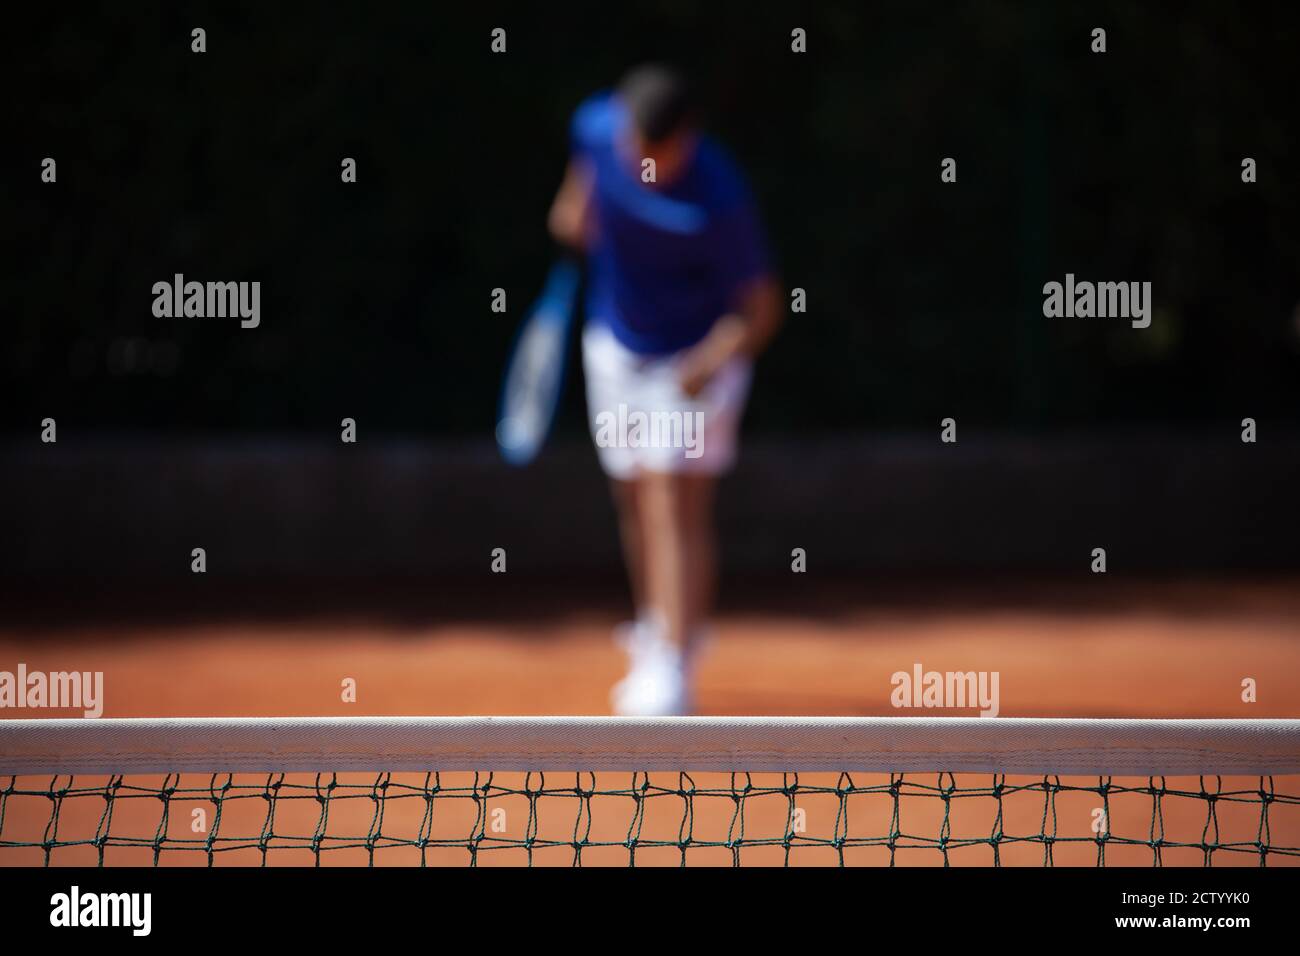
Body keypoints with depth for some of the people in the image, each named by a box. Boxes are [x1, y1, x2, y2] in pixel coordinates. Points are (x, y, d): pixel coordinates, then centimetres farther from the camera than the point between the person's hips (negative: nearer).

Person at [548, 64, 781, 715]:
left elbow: (759, 310, -25)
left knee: (677, 509, -16)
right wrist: (575, 203, 0)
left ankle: (671, 669, -19)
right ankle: (657, 629, 35)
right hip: (615, 345, 6)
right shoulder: (597, 124, -17)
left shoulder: (718, 202, -32)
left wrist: (712, 363, -40)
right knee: (636, 506, 16)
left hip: (697, 357, -6)